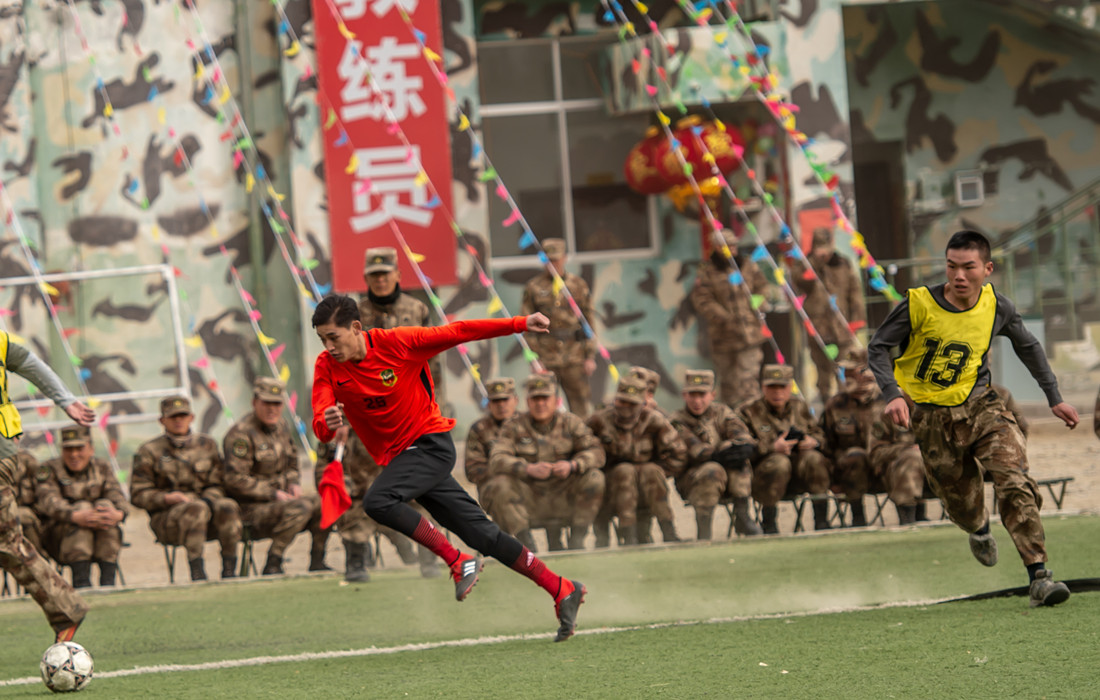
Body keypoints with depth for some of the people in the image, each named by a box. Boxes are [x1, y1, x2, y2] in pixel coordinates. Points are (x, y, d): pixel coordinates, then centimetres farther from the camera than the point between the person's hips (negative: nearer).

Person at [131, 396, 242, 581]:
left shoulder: (207, 445, 13)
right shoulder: (149, 451, 4)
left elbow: (218, 484, 13)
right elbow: (138, 495, 1)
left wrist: (207, 500, -10)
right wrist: (167, 498, -17)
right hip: (166, 520, -3)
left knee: (228, 507, -30)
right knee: (196, 510, -37)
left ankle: (229, 571, -29)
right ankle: (197, 574, -43)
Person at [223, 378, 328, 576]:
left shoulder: (282, 428, 13)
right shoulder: (241, 433, -14)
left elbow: (291, 466, 27)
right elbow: (235, 480, -19)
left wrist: (294, 484, 3)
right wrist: (274, 494, -19)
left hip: (280, 498, 8)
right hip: (251, 508, -8)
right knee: (300, 508, -30)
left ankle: (317, 562, 1)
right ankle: (272, 565, -25)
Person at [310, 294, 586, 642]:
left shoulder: (397, 343, -14)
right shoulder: (327, 368, -4)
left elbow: (457, 332, -7)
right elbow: (321, 426, -15)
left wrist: (521, 324, -10)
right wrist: (328, 423, -40)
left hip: (431, 444, -5)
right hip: (398, 455, 5)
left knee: (377, 501, -29)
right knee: (485, 536, 4)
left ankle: (457, 561, -17)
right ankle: (562, 590, 11)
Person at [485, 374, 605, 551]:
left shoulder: (571, 423, 2)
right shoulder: (514, 428, -3)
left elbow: (595, 452, -9)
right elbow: (497, 461, -18)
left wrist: (572, 465, -31)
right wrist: (529, 469, -36)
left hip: (564, 501, 1)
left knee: (594, 477, -22)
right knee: (500, 486, -28)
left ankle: (577, 541, -11)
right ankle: (526, 543, -17)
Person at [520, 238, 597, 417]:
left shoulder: (578, 286, 7)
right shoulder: (533, 288, 4)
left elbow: (589, 322, 8)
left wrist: (590, 356, 2)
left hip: (575, 356, 1)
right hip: (546, 358, -1)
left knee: (580, 406, 1)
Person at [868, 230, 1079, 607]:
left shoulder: (996, 307, -5)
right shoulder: (919, 304, -15)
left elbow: (1028, 346, 13)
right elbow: (878, 347, -8)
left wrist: (1055, 398, 14)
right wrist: (893, 395, -24)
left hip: (980, 406, 1)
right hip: (933, 417, -1)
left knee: (1015, 480, -22)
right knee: (962, 505, 8)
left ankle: (1039, 577, -24)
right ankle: (980, 530, 49)